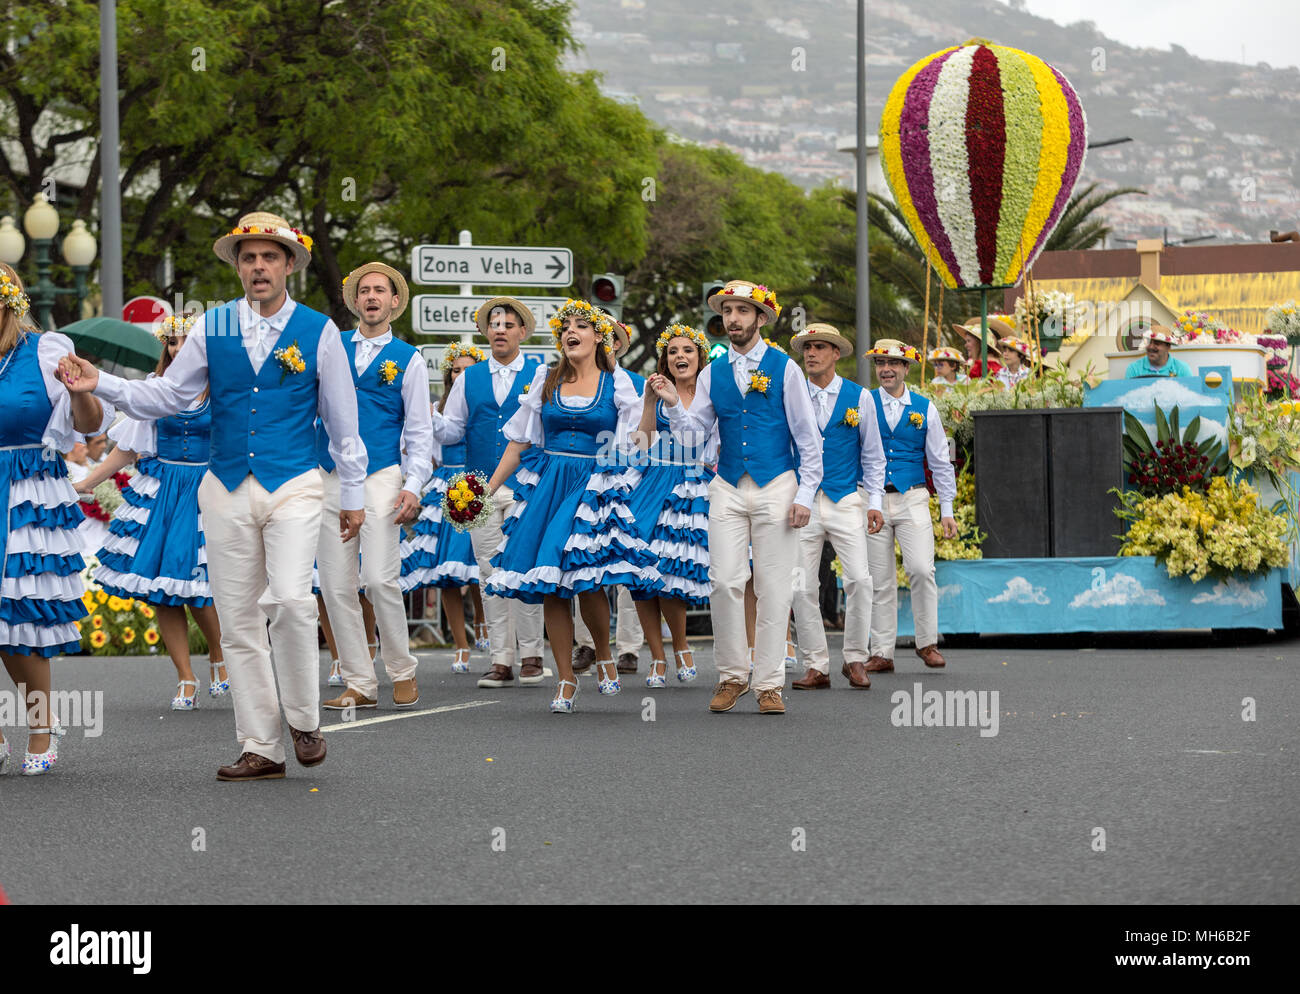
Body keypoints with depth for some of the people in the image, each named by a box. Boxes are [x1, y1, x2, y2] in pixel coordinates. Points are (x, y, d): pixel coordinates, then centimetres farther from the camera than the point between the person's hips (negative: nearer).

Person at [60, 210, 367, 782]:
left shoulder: (319, 332, 2)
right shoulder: (213, 328, 7)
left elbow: (341, 419, 7)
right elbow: (167, 396, 9)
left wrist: (353, 494, 9)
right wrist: (102, 384, -5)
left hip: (293, 485, -3)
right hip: (227, 490, 3)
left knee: (291, 600, -21)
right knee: (238, 620, 2)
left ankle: (304, 719, -1)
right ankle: (260, 748, 8)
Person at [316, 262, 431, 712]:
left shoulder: (407, 358, 9)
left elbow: (419, 432, 7)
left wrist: (413, 486, -6)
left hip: (380, 476, -3)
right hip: (329, 477, 3)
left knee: (380, 578, -13)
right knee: (336, 585, 0)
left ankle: (402, 672, 4)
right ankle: (359, 684, 6)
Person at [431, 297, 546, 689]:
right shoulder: (469, 379, 14)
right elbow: (452, 429, 13)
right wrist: (427, 415, -6)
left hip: (527, 485, -3)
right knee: (490, 573, 1)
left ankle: (530, 655, 1)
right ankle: (500, 660, 5)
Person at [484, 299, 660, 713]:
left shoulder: (616, 382, 5)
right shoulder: (546, 380, 11)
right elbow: (519, 442, 13)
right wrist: (488, 489, 10)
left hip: (595, 488, -3)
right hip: (547, 487, 3)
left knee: (587, 581, -16)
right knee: (552, 588, -2)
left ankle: (604, 657, 11)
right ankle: (566, 679, 8)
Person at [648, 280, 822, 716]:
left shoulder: (784, 368, 1)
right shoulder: (712, 373, 10)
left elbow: (808, 437, 2)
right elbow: (692, 433, 7)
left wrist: (805, 493, -5)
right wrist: (672, 404, -12)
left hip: (775, 486, -2)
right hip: (727, 488, 2)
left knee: (774, 588, -1)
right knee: (724, 581, -7)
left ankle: (769, 684, 3)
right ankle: (732, 675, 5)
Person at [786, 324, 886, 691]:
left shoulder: (858, 398, 5)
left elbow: (872, 454, 11)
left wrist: (875, 502, 3)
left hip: (845, 500, -1)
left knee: (859, 579, -13)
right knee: (802, 588, -3)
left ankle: (855, 660, 0)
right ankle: (817, 666, 5)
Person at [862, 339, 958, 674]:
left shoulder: (924, 408, 8)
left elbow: (940, 462, 12)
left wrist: (947, 509, 8)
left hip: (912, 499, 0)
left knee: (921, 569, -15)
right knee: (880, 580, 1)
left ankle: (927, 643, -2)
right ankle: (882, 653, 7)